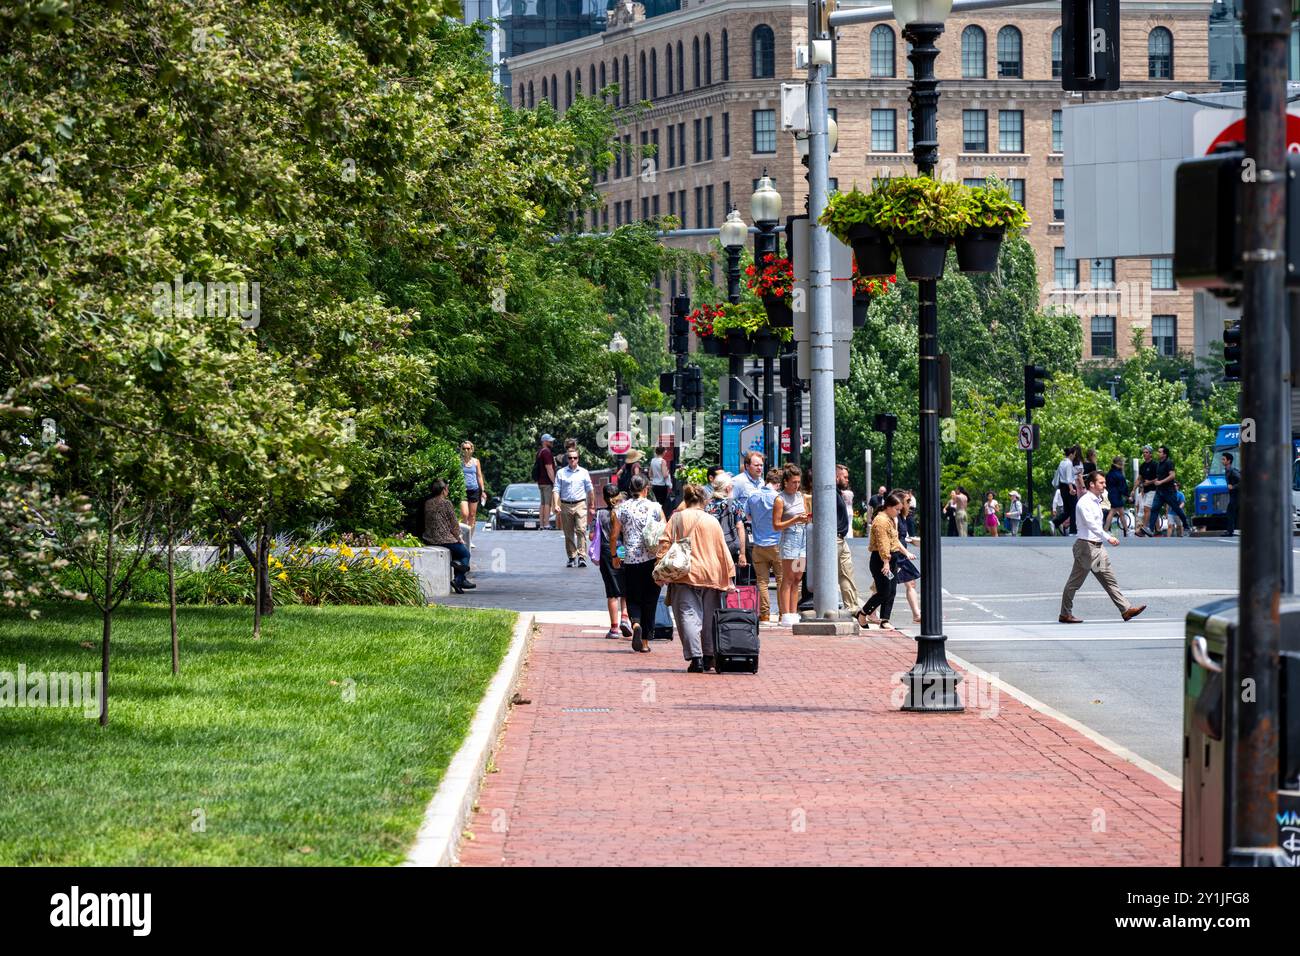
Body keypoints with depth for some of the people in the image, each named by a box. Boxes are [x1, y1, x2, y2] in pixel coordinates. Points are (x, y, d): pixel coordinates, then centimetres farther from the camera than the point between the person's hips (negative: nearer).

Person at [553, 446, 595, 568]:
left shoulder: (583, 472, 8)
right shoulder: (561, 473, 8)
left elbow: (590, 490, 12)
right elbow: (557, 490, 5)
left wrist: (592, 506, 11)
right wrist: (556, 505, -9)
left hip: (580, 504, -1)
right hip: (566, 505, 1)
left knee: (581, 530, -14)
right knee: (568, 534, 5)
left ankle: (582, 557, -18)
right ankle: (572, 558, 14)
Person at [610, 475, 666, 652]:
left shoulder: (621, 508, 0)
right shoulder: (655, 508, -1)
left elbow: (614, 535, 1)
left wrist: (614, 556, 14)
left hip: (630, 560, 0)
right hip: (652, 558, 0)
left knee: (632, 598, 10)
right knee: (649, 600, 9)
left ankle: (636, 623, -21)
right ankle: (645, 641, 10)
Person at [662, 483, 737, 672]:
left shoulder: (677, 518, 2)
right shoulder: (712, 521, 8)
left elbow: (665, 544, -3)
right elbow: (723, 551, 9)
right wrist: (729, 579, 13)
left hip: (685, 575, -2)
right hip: (711, 576, 3)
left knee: (688, 616, -7)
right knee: (709, 618, 14)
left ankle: (696, 657, -19)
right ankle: (708, 657, 19)